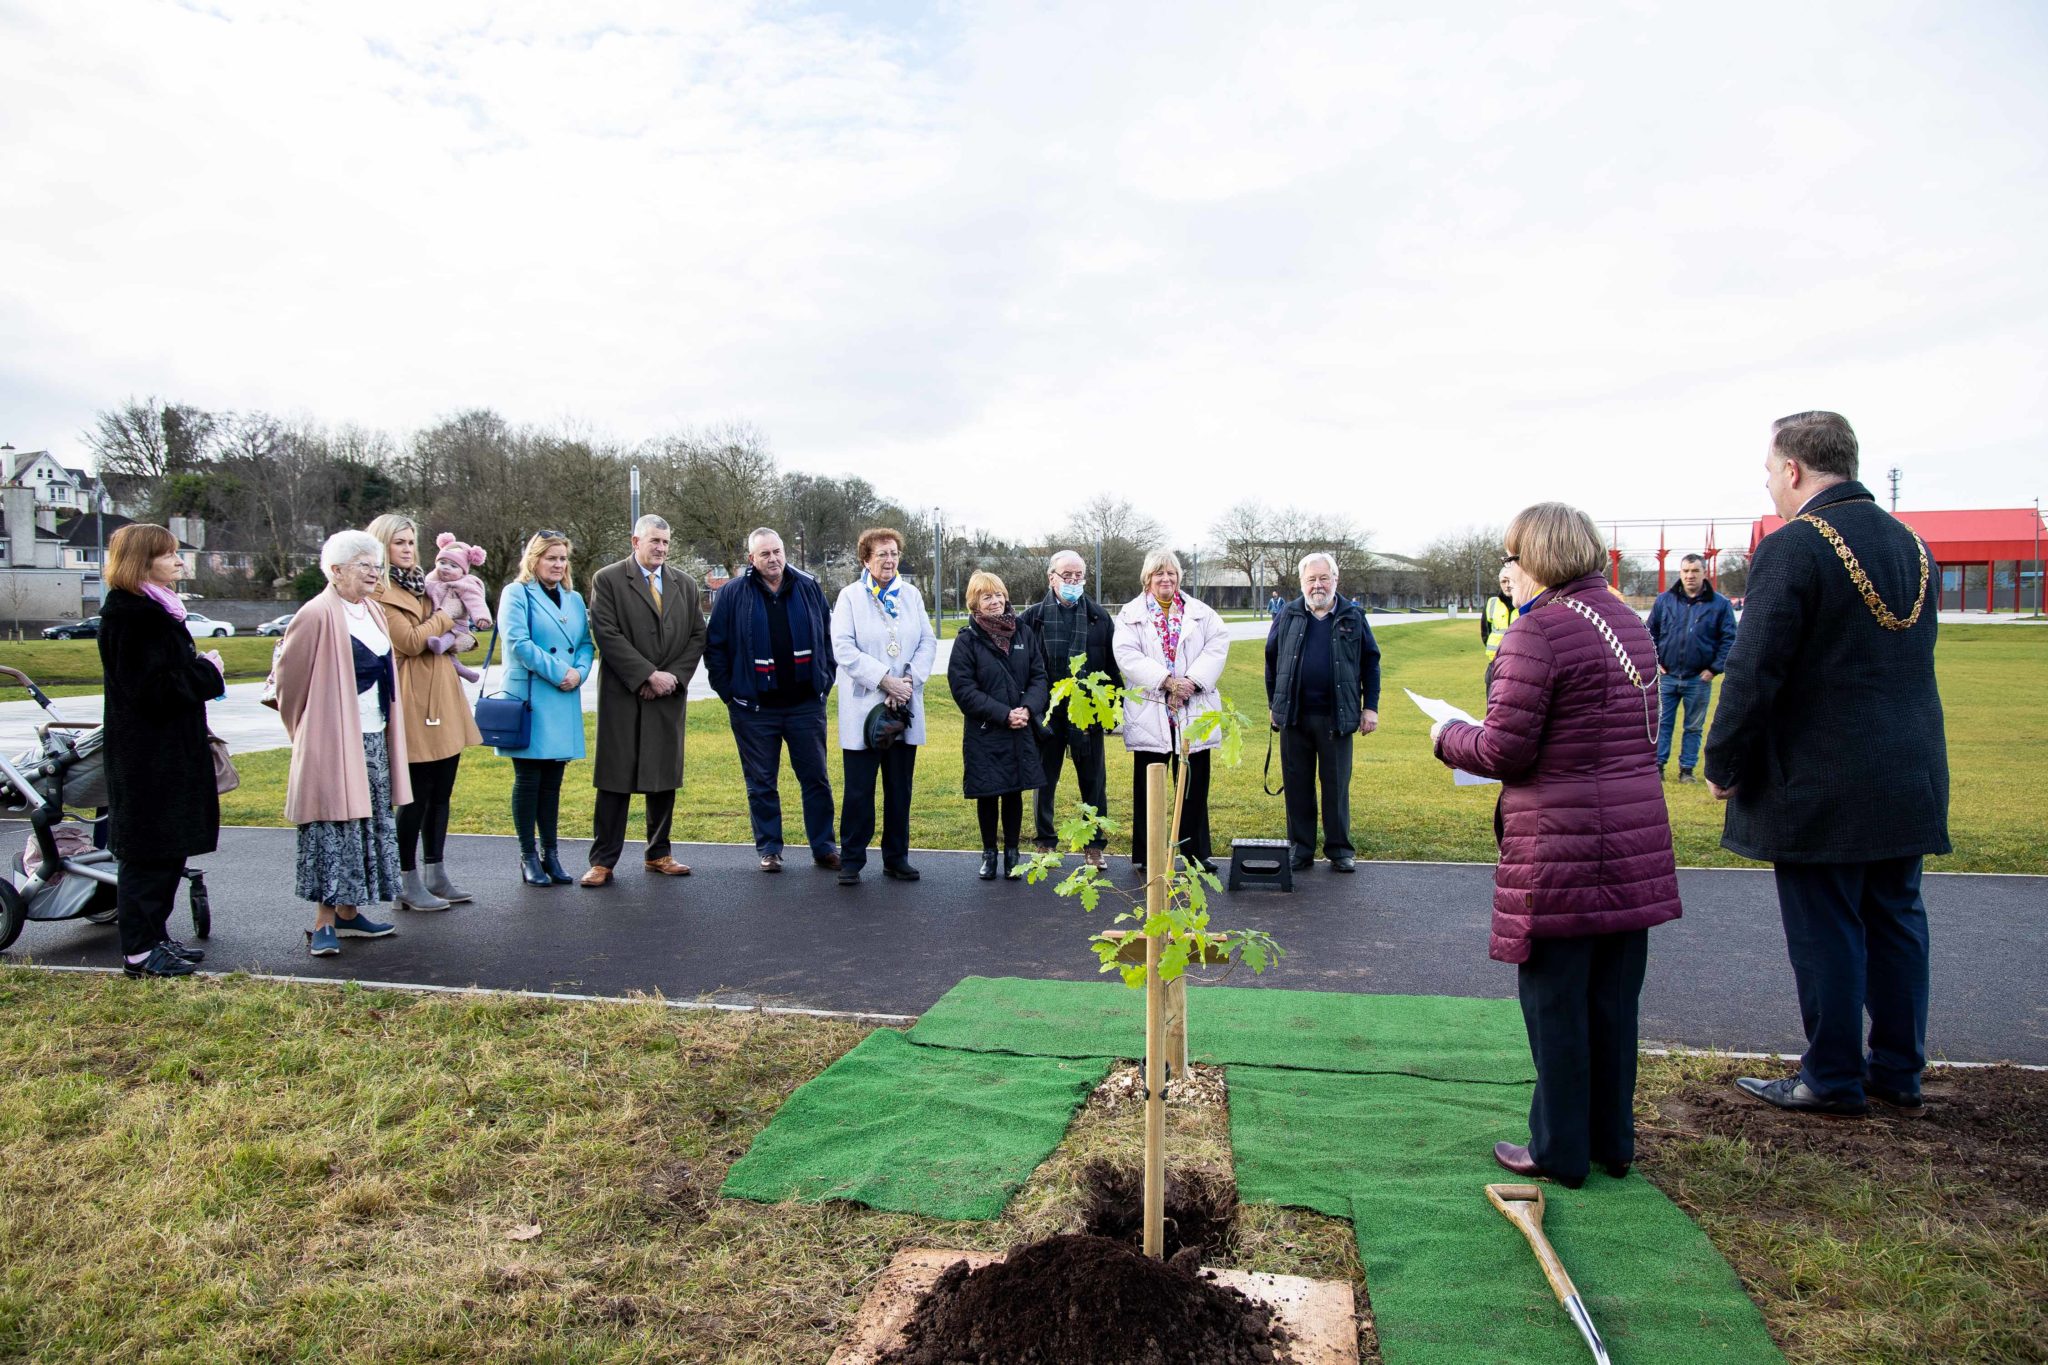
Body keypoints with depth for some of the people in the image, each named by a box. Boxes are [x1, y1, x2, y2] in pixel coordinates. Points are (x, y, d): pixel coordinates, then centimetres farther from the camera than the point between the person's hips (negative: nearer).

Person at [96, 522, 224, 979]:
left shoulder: (156, 609, 15)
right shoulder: (130, 615, -17)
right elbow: (151, 687, -23)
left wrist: (203, 669, 5)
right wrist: (207, 672, -12)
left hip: (167, 751, 10)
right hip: (149, 756, -10)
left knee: (169, 848, 15)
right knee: (149, 852, -3)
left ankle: (154, 938, 25)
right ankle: (139, 952, 6)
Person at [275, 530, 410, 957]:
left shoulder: (373, 611, 11)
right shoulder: (317, 616, -12)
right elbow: (288, 676, -7)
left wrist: (389, 733, 17)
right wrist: (303, 730, 3)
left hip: (374, 740, 8)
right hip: (333, 743, -8)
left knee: (371, 825, 12)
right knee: (333, 828, -5)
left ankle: (349, 912, 21)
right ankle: (323, 922, 2)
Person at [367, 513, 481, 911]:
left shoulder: (421, 584, 19)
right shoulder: (379, 593, -7)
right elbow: (411, 642, -15)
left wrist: (453, 637, 1)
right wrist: (443, 619, -1)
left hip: (443, 698, 8)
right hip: (414, 701, -8)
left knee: (441, 794, 10)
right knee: (417, 795, -4)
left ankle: (437, 877, 18)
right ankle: (409, 884, 5)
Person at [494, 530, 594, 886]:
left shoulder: (574, 599, 16)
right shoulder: (517, 593, -2)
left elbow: (587, 643, 13)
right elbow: (518, 642, -13)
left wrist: (579, 671, -7)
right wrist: (558, 673, -16)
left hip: (565, 703, 5)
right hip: (529, 699, -5)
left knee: (553, 781, 9)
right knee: (528, 780, 0)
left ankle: (550, 853, 16)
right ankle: (528, 857, 8)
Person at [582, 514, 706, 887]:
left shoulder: (685, 584, 12)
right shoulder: (607, 580, -1)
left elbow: (697, 635, 9)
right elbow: (607, 634, -10)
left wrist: (674, 676, -5)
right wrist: (649, 675, -15)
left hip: (670, 696, 4)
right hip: (623, 696, -4)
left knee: (664, 779, 9)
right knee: (616, 779, -1)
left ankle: (658, 854, 19)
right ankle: (603, 861, 6)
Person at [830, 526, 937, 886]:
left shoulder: (911, 595, 10)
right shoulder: (850, 596, -2)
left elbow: (928, 641, 6)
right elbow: (843, 648, -10)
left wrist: (910, 679, -10)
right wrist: (884, 679, -16)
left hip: (904, 709, 4)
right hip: (863, 708, -4)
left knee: (900, 788, 10)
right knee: (858, 790, 1)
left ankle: (896, 857, 21)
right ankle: (851, 860, 11)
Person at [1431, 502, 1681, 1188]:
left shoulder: (1539, 629, -16)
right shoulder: (1629, 621, 12)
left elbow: (1503, 751, -18)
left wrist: (1448, 736, 0)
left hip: (1559, 849, -8)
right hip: (1636, 841, 8)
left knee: (1555, 1002, 5)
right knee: (1614, 998, 17)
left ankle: (1560, 1151, 18)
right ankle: (1612, 1142, 29)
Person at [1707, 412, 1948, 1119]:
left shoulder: (1791, 548, -16)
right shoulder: (1910, 544, 11)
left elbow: (1754, 672, -19)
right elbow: (1915, 656, 18)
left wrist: (1723, 763, -10)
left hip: (1821, 786, -8)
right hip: (1911, 780, 8)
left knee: (1824, 931, 3)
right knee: (1896, 920, 16)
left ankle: (1834, 1079, 14)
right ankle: (1898, 1072, 26)